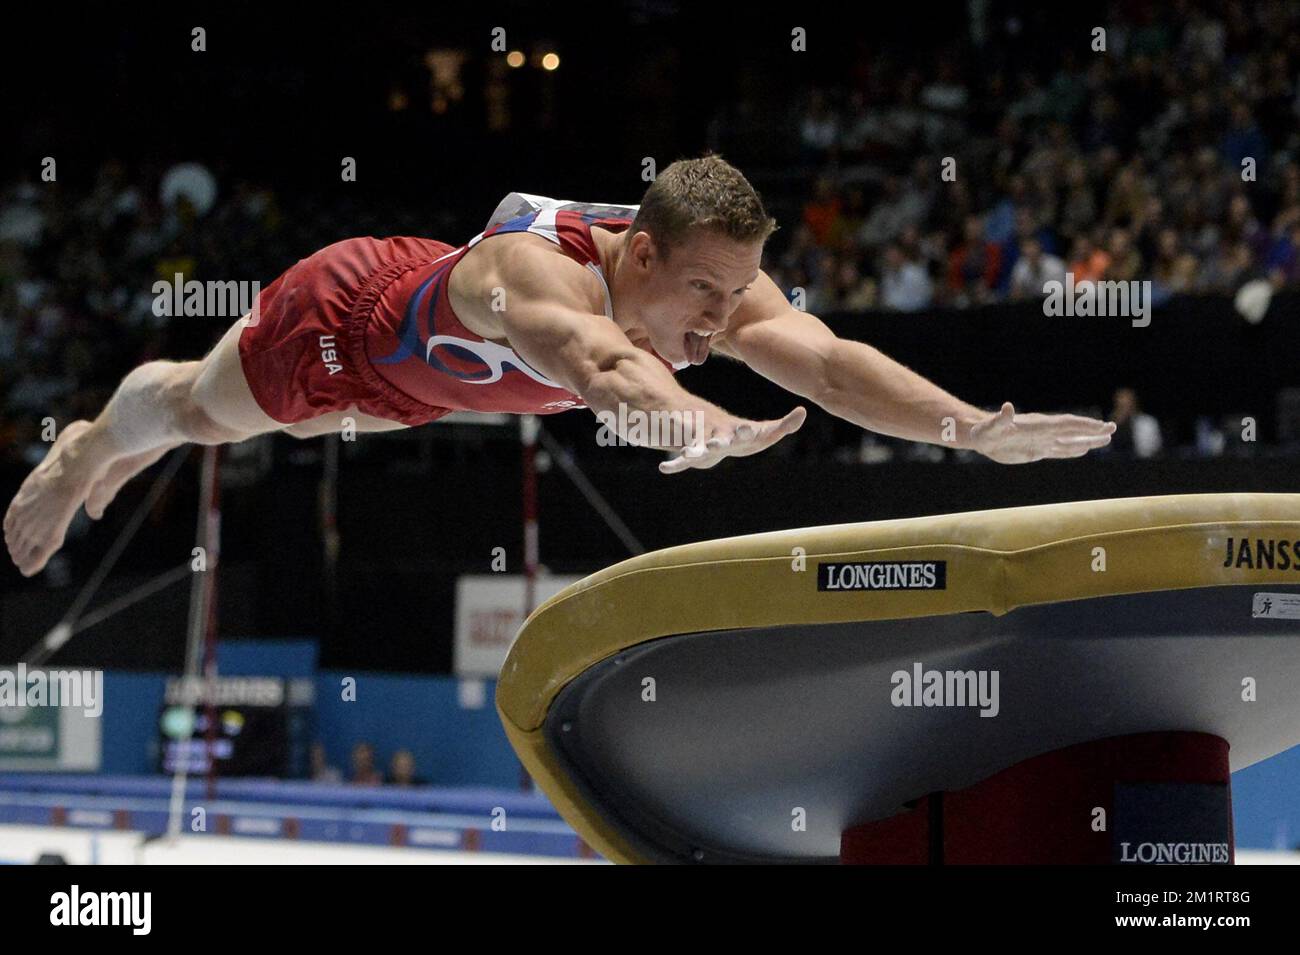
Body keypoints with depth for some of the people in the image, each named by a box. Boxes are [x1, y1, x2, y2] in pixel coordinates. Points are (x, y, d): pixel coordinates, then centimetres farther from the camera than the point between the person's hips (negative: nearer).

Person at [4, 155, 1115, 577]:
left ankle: (137, 445, 67)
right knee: (208, 407, 23)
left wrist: (971, 426, -64)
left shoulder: (723, 285, -35)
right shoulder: (536, 269, -52)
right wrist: (695, 424, -94)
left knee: (302, 422, 35)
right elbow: (597, 364, -74)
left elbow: (831, 363, -48)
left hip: (433, 375, 7)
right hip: (349, 312, -7)